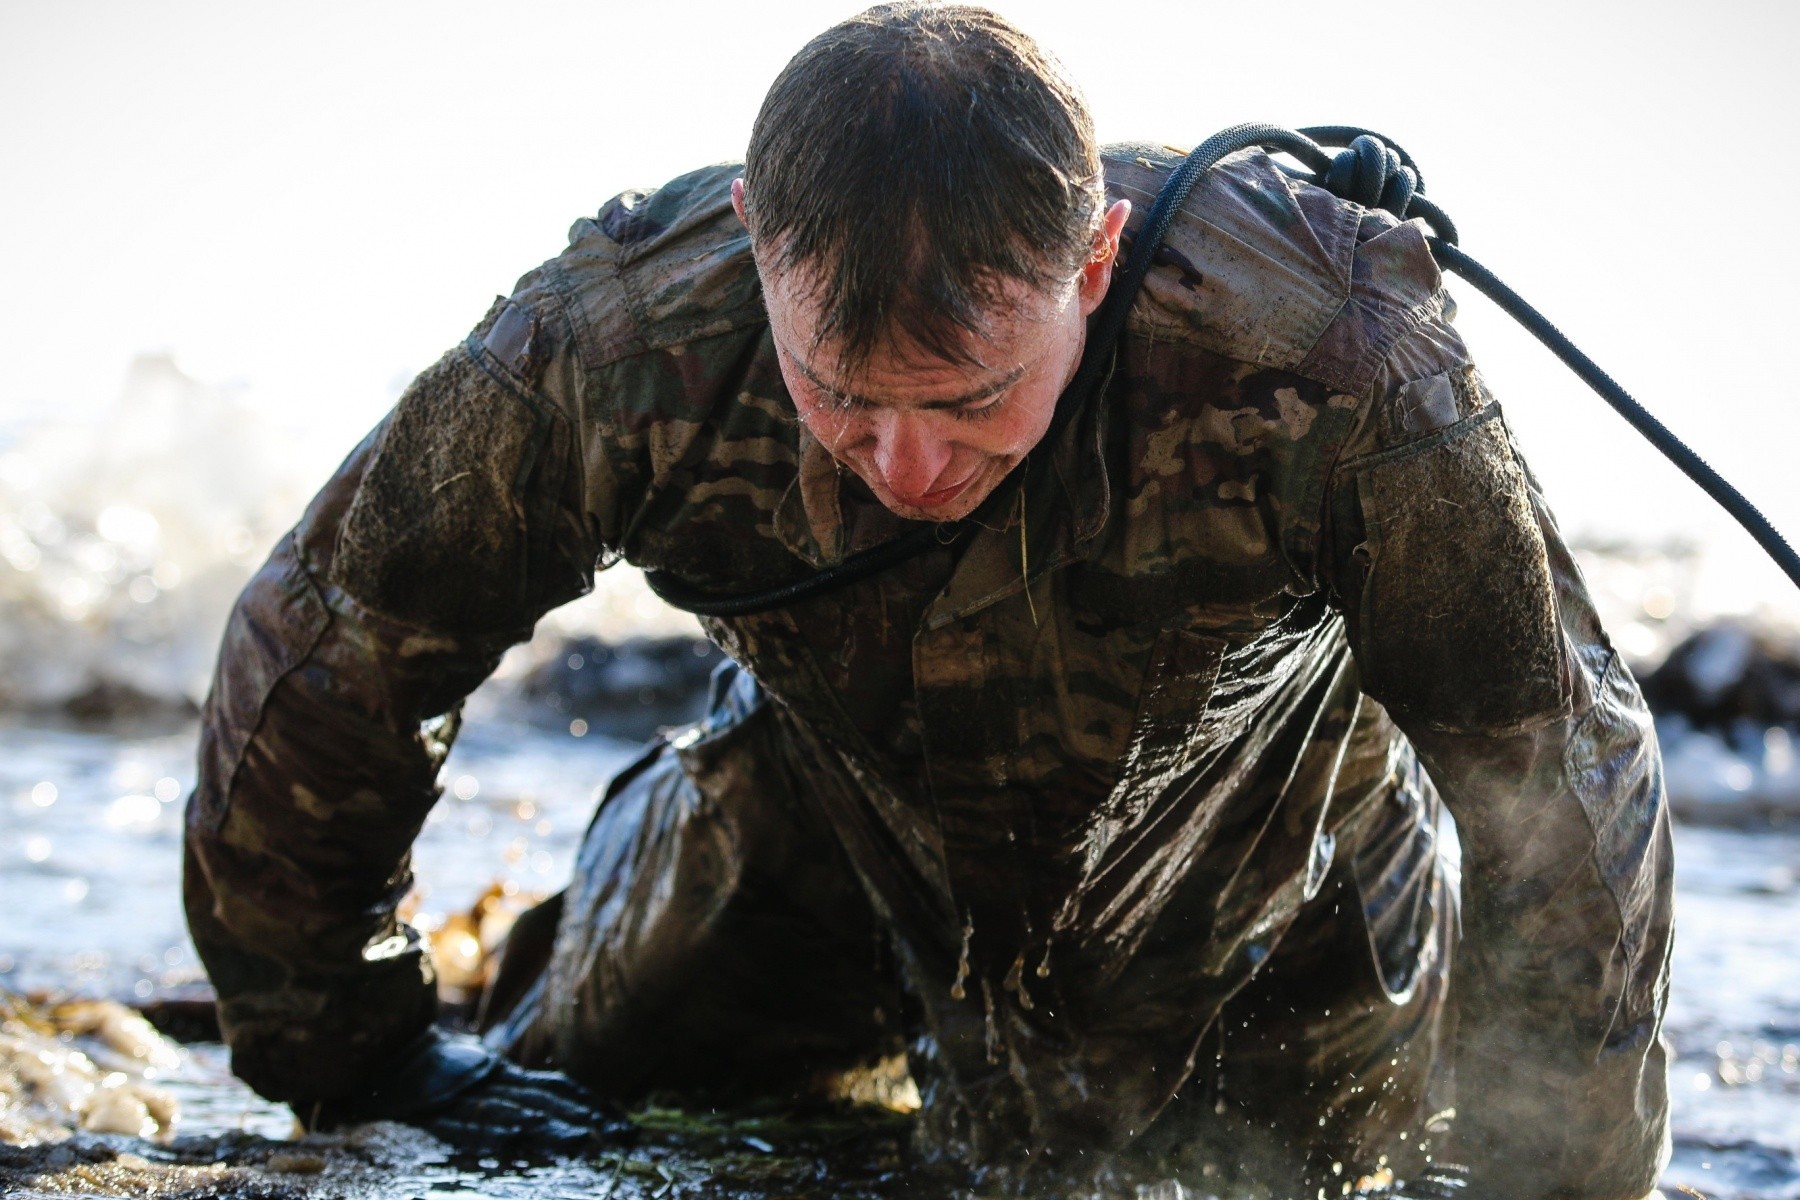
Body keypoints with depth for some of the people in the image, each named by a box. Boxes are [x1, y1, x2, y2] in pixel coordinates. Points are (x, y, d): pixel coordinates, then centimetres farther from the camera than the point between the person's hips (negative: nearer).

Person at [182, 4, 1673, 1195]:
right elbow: (322, 657, -20)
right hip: (825, 816, 2)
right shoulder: (607, 352, -38)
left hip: (1258, 864, -1)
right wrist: (351, 1052, -11)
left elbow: (1566, 775, -30)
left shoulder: (1330, 366, -44)